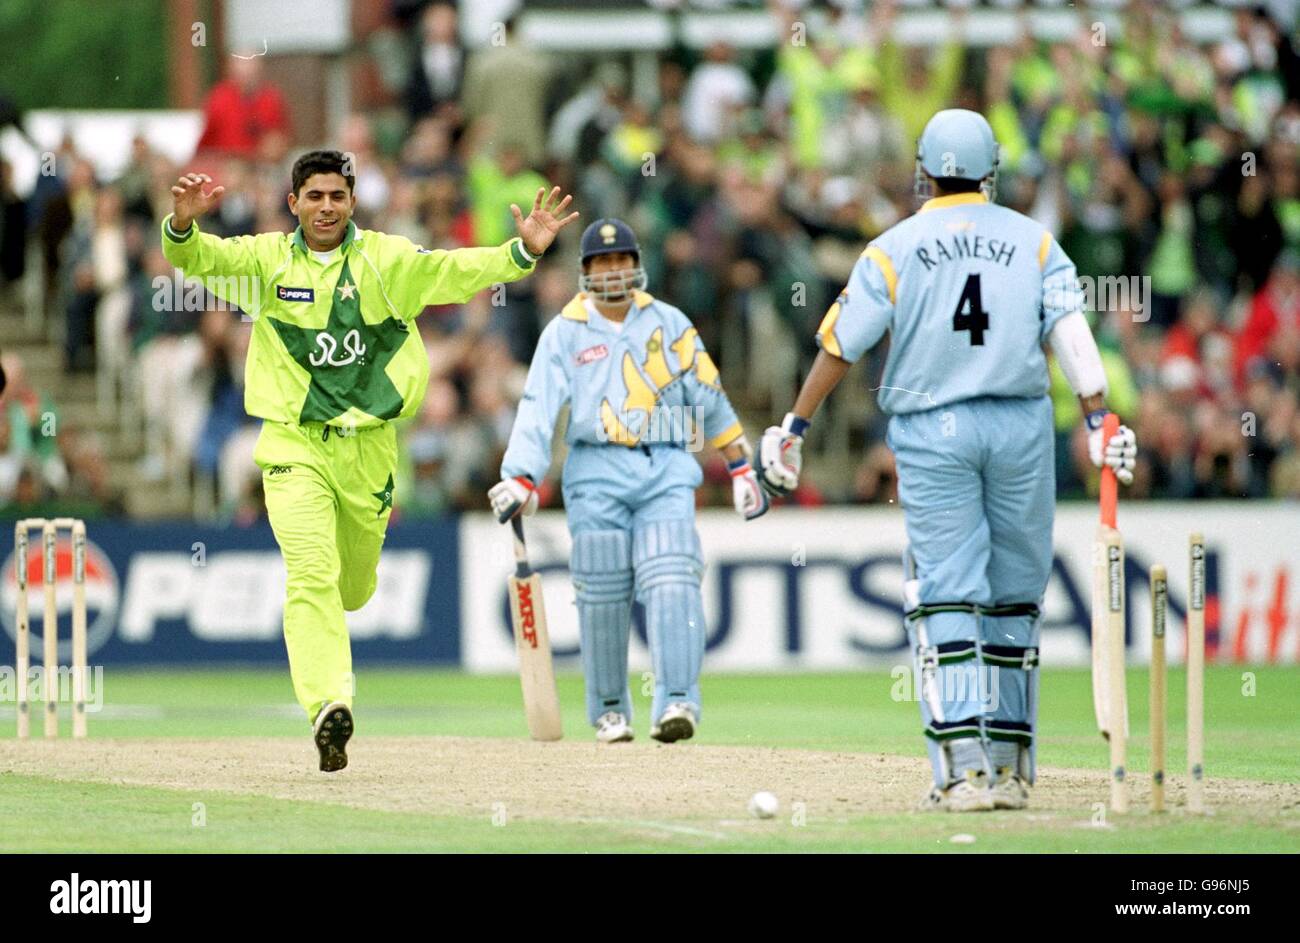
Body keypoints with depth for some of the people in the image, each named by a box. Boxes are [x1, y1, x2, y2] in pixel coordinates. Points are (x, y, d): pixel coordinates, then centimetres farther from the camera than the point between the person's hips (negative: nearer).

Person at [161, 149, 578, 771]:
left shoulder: (389, 261, 1)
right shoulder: (268, 260, -1)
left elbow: (458, 272, -10)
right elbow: (199, 259, -14)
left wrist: (522, 252, -26)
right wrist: (183, 225, -36)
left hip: (369, 446, 2)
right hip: (295, 445, -2)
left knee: (354, 584, 15)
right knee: (311, 572, -19)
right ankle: (328, 704, -26)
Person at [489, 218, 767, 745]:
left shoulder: (668, 323, 12)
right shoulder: (563, 333, 7)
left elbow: (709, 395, 14)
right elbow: (537, 410, -2)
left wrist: (740, 466, 12)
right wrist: (521, 478, -15)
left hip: (666, 470, 0)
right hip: (597, 472, 0)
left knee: (672, 584, -15)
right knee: (602, 596, -2)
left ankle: (677, 702, -22)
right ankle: (609, 710, 12)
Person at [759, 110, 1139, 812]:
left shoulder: (893, 248, 2)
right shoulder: (1032, 241, 7)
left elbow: (840, 346, 1)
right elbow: (1071, 330, -5)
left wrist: (794, 427, 8)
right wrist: (1098, 417, -11)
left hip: (931, 431, -2)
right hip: (1022, 426, 2)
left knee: (946, 597, -4)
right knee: (1014, 597, 10)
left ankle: (965, 769, -16)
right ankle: (1011, 769, 12)